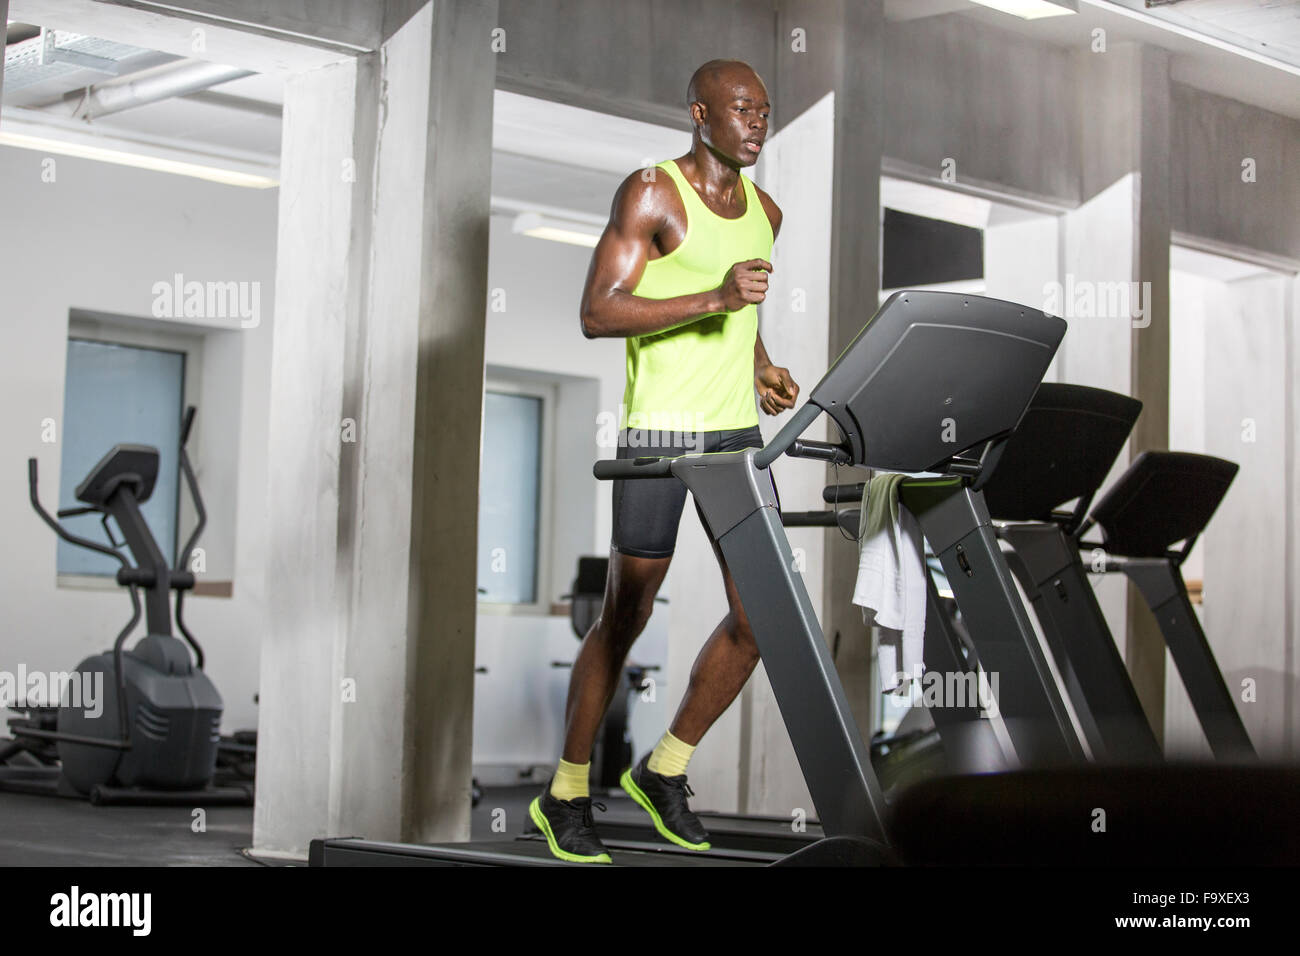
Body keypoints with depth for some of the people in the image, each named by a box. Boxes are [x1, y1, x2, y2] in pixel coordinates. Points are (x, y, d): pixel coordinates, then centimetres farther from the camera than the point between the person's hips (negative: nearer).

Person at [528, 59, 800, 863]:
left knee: (760, 616, 1)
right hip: (658, 432, -7)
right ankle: (567, 794, 17)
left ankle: (664, 771, 19)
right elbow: (598, 313, -15)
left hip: (737, 433, 7)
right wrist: (714, 296, -24)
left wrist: (761, 368, 8)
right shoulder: (651, 194, -7)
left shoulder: (764, 211, 15)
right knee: (627, 617, 1)